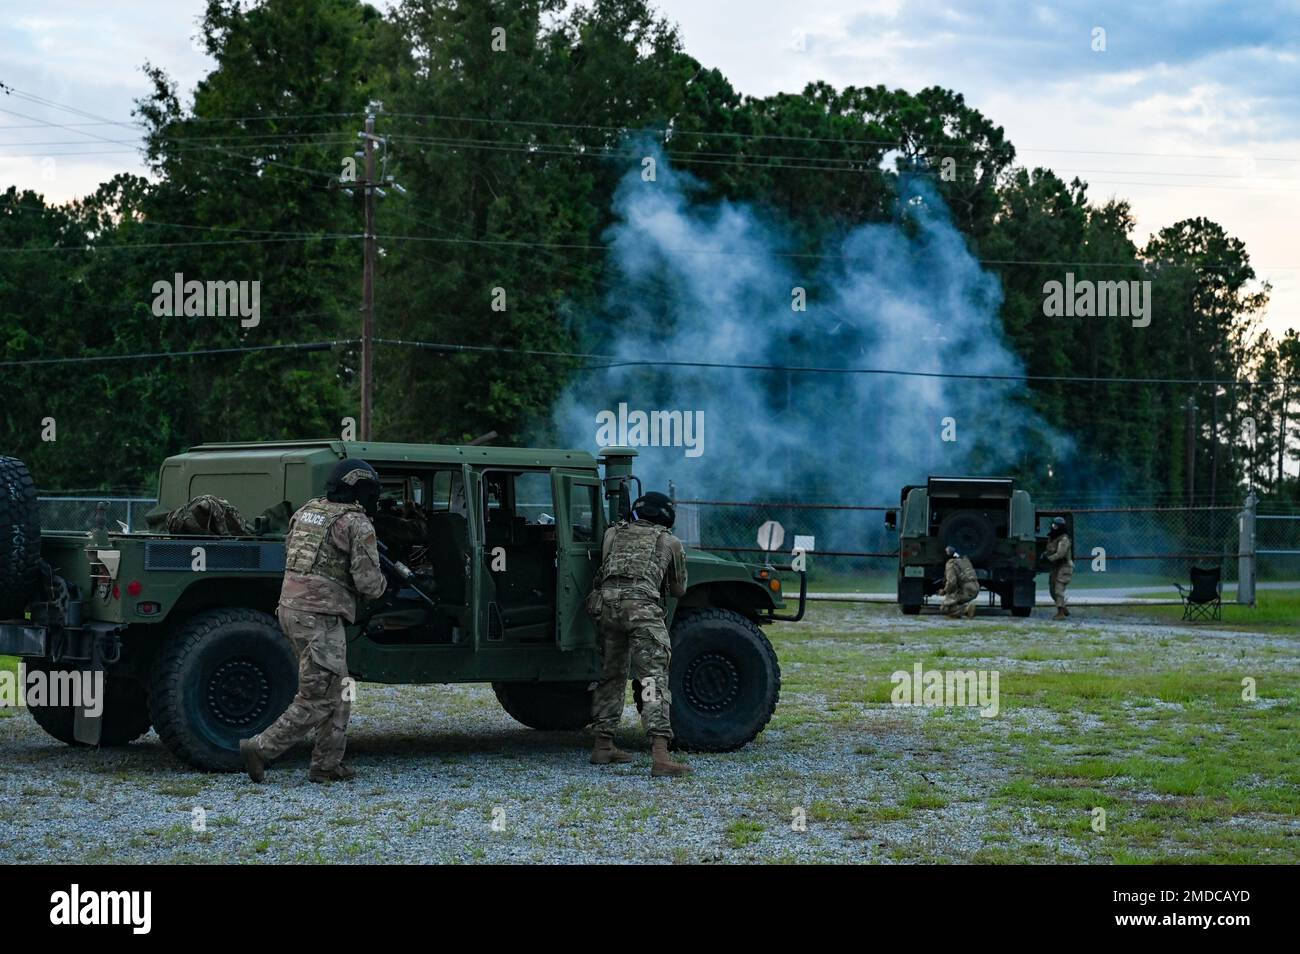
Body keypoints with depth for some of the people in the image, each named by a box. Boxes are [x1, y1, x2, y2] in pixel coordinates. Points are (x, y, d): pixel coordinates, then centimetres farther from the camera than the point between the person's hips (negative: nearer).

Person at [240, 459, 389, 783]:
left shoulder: (307, 511, 13)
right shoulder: (357, 524, -9)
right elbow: (368, 583, -13)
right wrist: (381, 583, 11)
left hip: (290, 607, 9)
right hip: (320, 617, -9)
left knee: (337, 693, 16)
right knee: (316, 701, -2)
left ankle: (327, 764, 16)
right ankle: (259, 749, -4)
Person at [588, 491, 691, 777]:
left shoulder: (612, 533, 25)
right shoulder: (670, 542, 20)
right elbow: (679, 590, 29)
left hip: (606, 602, 4)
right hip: (641, 604, -4)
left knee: (611, 675, 19)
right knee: (654, 679, -8)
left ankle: (603, 746, 23)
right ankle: (660, 755, -20)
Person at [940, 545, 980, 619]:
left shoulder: (950, 564, -7)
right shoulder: (965, 560, 20)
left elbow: (951, 582, -19)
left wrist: (944, 591, 0)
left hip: (966, 592, -8)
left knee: (945, 608, 0)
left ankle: (967, 608, -15)